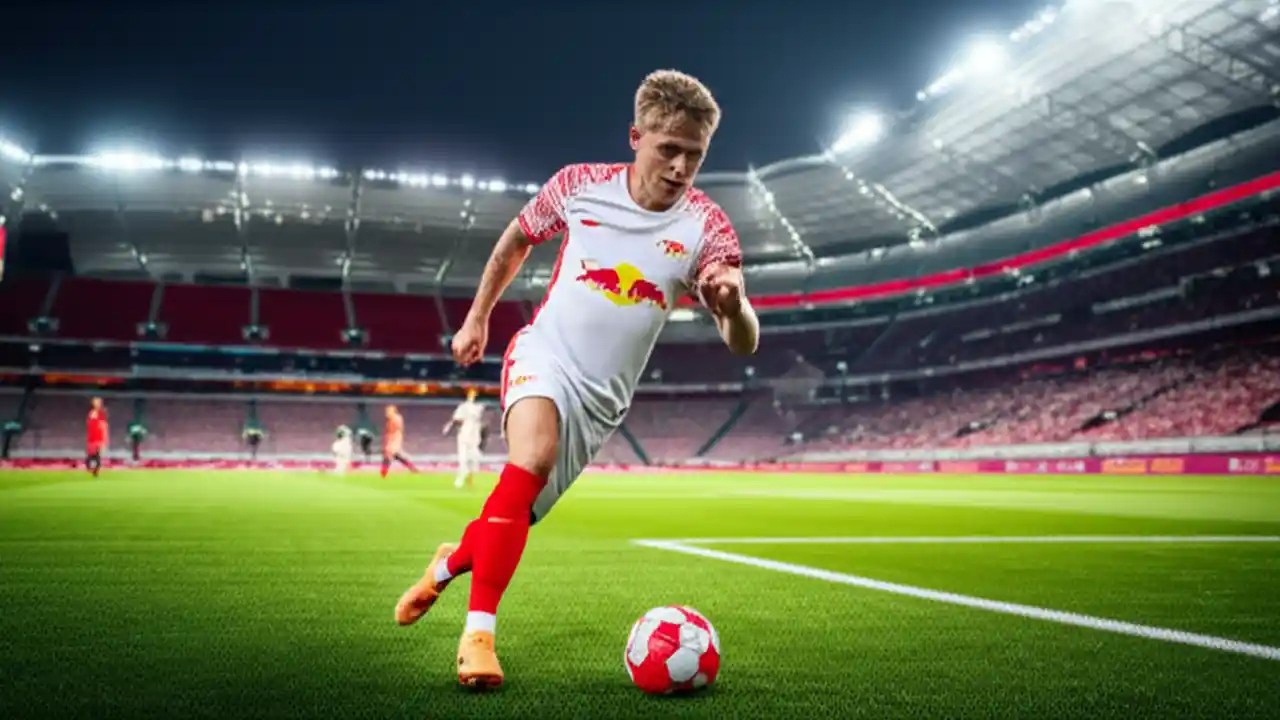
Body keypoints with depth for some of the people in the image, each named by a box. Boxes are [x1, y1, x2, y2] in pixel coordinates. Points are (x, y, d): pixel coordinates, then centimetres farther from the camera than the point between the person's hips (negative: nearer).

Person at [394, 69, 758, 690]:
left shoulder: (706, 226, -11)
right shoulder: (579, 184, -8)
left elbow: (742, 343, -18)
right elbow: (515, 240, 13)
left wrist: (733, 301, -41)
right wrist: (476, 318, 14)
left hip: (602, 395, 2)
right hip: (544, 354, -2)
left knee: (518, 516, 6)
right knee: (533, 458, -31)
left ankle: (450, 563, 39)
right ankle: (479, 632, -22)